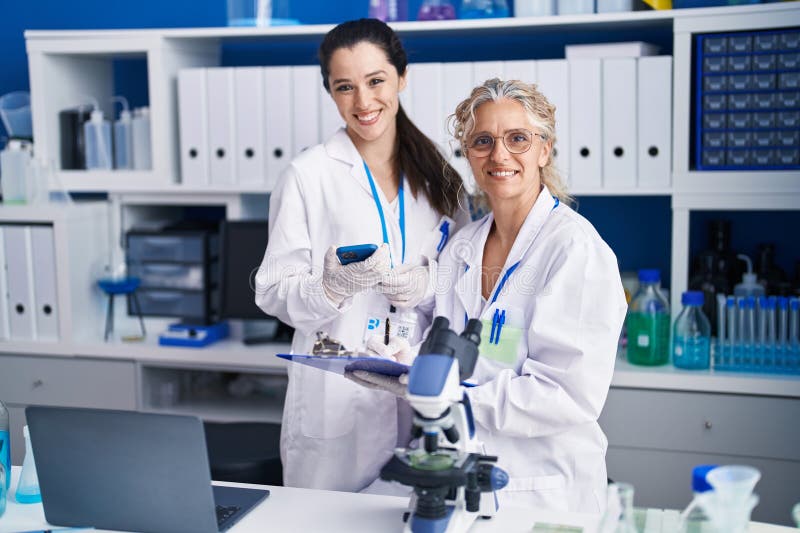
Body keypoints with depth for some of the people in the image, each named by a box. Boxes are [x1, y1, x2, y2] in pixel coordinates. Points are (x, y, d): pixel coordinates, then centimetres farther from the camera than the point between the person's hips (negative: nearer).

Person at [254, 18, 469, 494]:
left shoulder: (437, 175, 8)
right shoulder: (309, 175, -4)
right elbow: (274, 292, -4)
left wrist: (429, 283, -9)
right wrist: (332, 287, -23)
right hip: (336, 399, -3)